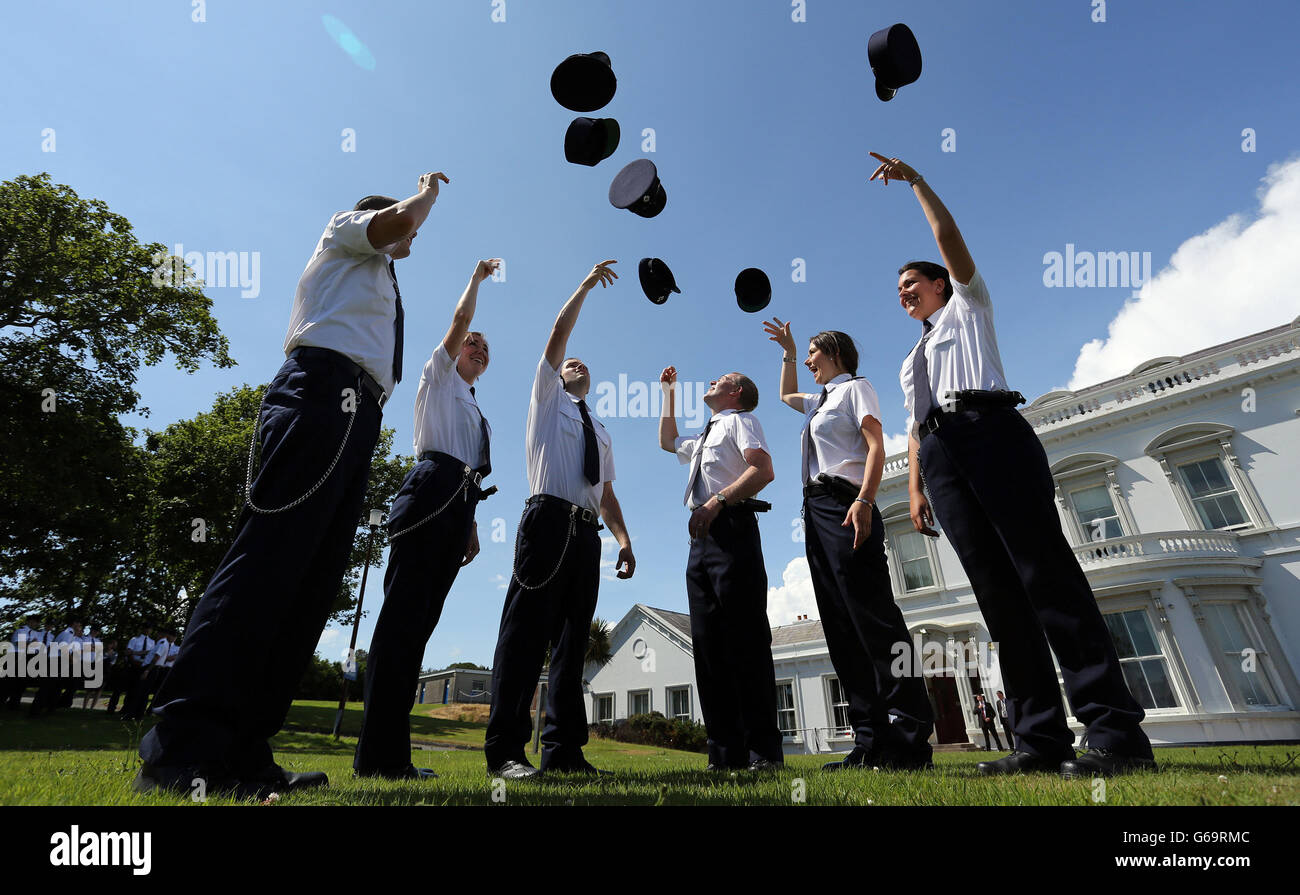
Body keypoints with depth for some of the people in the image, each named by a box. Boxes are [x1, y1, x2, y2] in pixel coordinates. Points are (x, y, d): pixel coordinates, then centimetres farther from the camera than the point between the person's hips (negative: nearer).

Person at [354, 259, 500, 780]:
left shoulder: (478, 415, 33)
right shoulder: (439, 376, 17)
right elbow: (461, 319, 7)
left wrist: (472, 527, 18)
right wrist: (477, 277, 23)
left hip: (459, 503, 7)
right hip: (432, 492, -7)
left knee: (421, 619, 1)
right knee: (405, 612, -14)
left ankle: (389, 754, 2)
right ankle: (379, 754, -14)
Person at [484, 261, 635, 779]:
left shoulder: (600, 433, 29)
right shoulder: (548, 398, 17)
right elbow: (558, 335, 8)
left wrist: (623, 539, 9)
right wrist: (586, 285, 15)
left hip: (587, 532, 6)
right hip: (549, 519, -5)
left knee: (572, 639, 3)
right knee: (527, 630, -11)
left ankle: (563, 751, 7)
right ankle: (504, 751, -7)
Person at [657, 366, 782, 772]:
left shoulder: (740, 420, 8)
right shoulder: (703, 440, 32)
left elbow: (763, 469, -8)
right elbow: (667, 441, 48)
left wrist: (718, 500, -19)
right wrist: (669, 393, 44)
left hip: (731, 527, -8)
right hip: (702, 537, 8)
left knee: (745, 637, -11)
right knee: (707, 641, 2)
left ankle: (764, 751, -6)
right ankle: (727, 752, 5)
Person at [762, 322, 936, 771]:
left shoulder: (855, 388, 6)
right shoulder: (822, 401, 28)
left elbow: (876, 445, -8)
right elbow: (786, 395, 50)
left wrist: (864, 500, -22)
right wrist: (787, 352, 41)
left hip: (843, 504, -9)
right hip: (816, 511, 9)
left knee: (873, 614, -14)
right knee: (840, 626, 1)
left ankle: (910, 739, -11)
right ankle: (871, 741, 3)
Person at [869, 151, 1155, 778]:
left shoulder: (968, 305, 23)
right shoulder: (913, 359, 33)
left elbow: (950, 239, 9)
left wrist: (915, 179, 15)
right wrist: (915, 489, 9)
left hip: (988, 428, -5)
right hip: (938, 453, 5)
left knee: (1045, 569, -15)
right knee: (995, 586, -4)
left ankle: (1116, 732, -13)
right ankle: (1040, 738, -7)